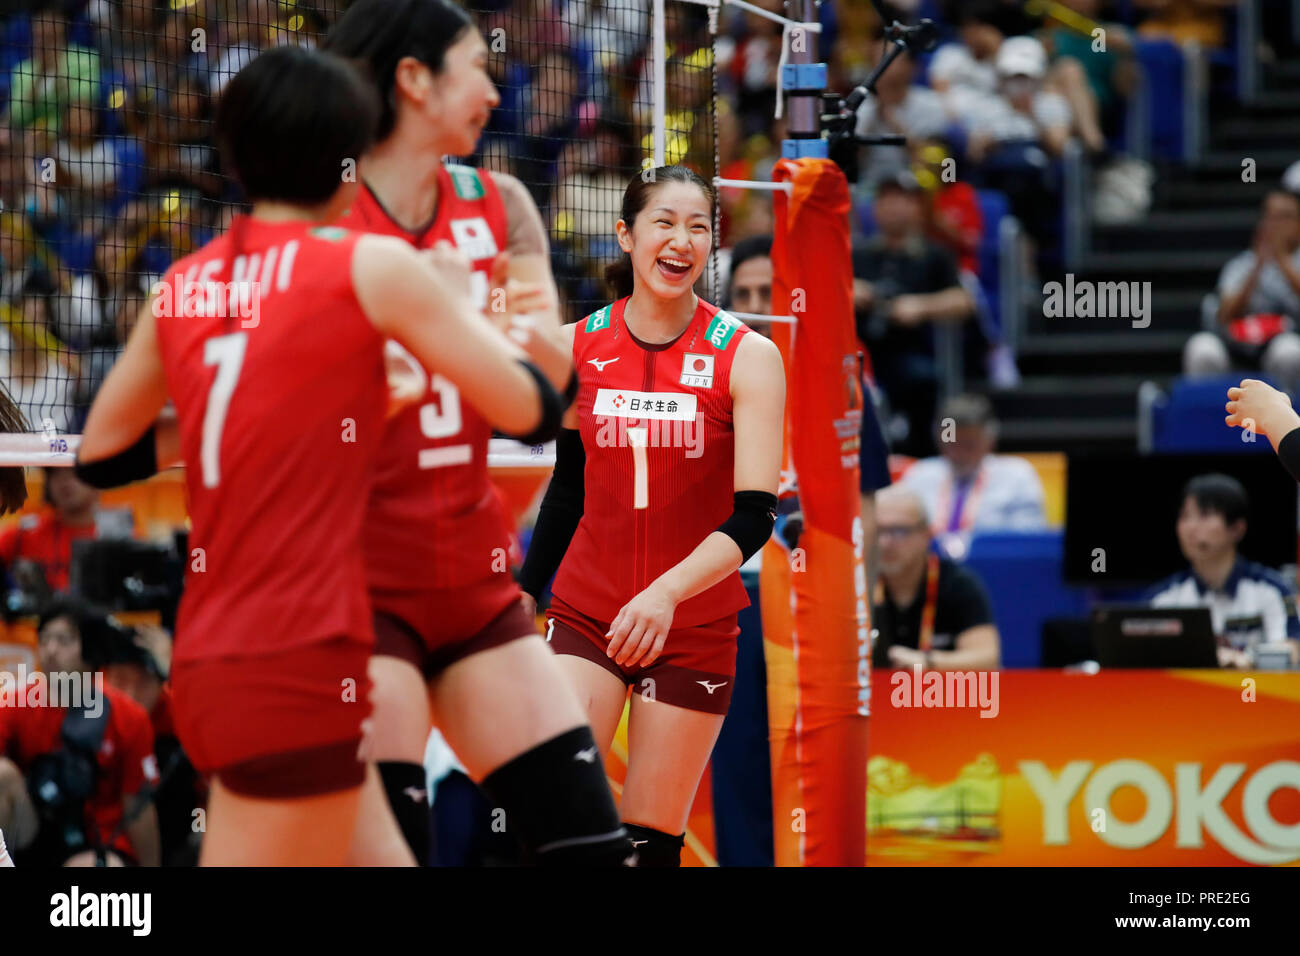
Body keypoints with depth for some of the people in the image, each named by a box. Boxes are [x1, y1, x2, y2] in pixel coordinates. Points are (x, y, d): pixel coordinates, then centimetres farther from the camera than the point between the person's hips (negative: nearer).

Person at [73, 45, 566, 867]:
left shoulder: (184, 287, 11)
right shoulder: (371, 267, -6)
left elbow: (101, 454, 22)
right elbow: (533, 411, -3)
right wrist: (457, 298, 14)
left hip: (209, 660, 7)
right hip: (299, 663, -7)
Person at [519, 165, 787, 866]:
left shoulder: (747, 356, -8)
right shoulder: (575, 347, 2)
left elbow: (754, 515, -15)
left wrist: (665, 594, -29)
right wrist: (525, 593, 19)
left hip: (695, 626, -2)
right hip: (585, 615, 2)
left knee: (651, 842, -1)